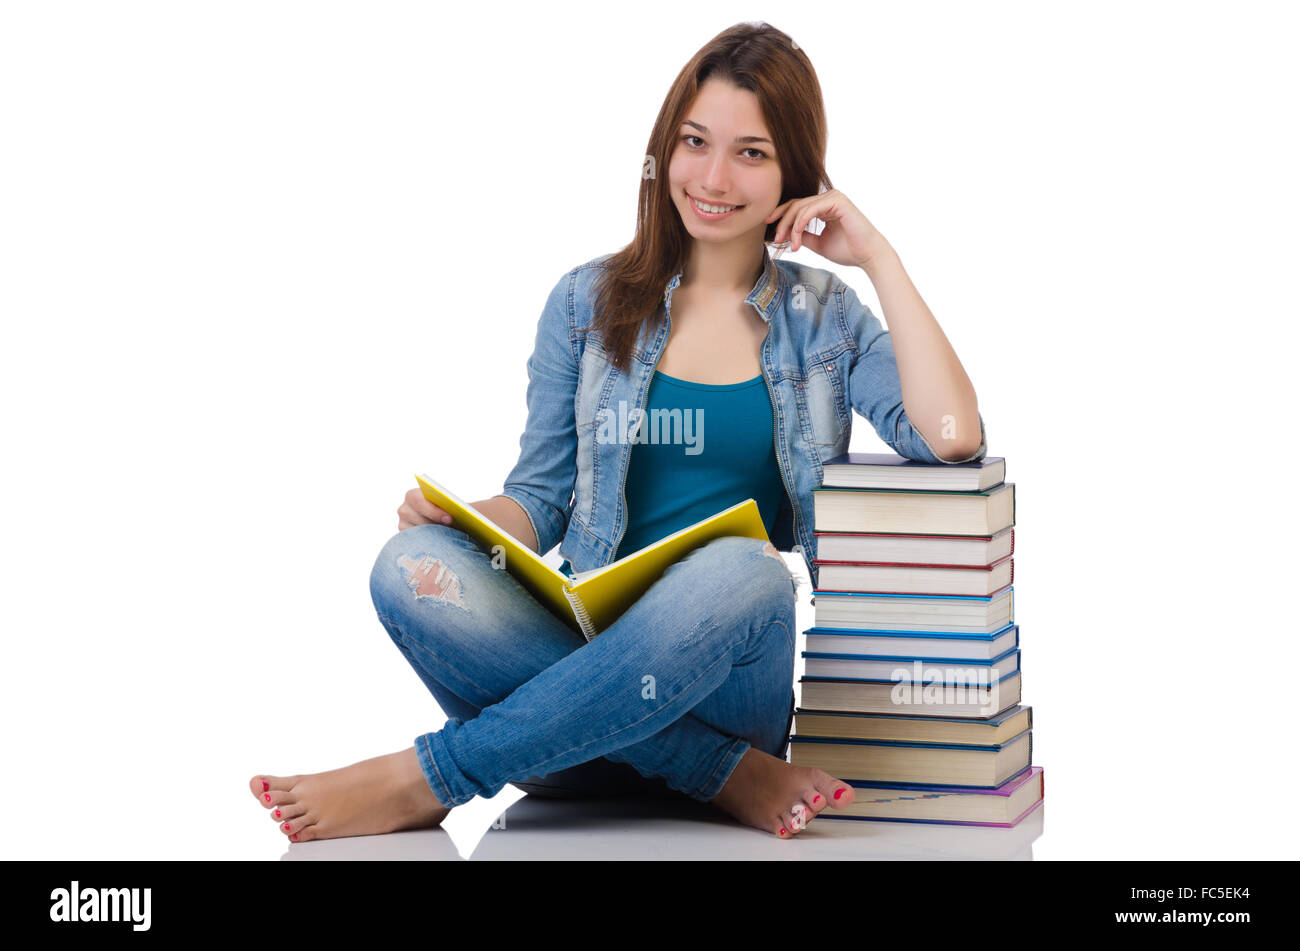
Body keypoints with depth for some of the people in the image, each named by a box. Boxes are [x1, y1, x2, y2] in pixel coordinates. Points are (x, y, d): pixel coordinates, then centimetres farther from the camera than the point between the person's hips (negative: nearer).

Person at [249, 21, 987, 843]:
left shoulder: (826, 319, 11)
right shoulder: (590, 302, 14)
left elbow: (954, 440, -6)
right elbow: (541, 498, 13)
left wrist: (878, 258, -1)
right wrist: (460, 514, -11)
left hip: (725, 677, -1)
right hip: (585, 650, 2)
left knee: (742, 571, -38)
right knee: (414, 566, -29)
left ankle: (425, 781, -29)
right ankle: (732, 777, -29)